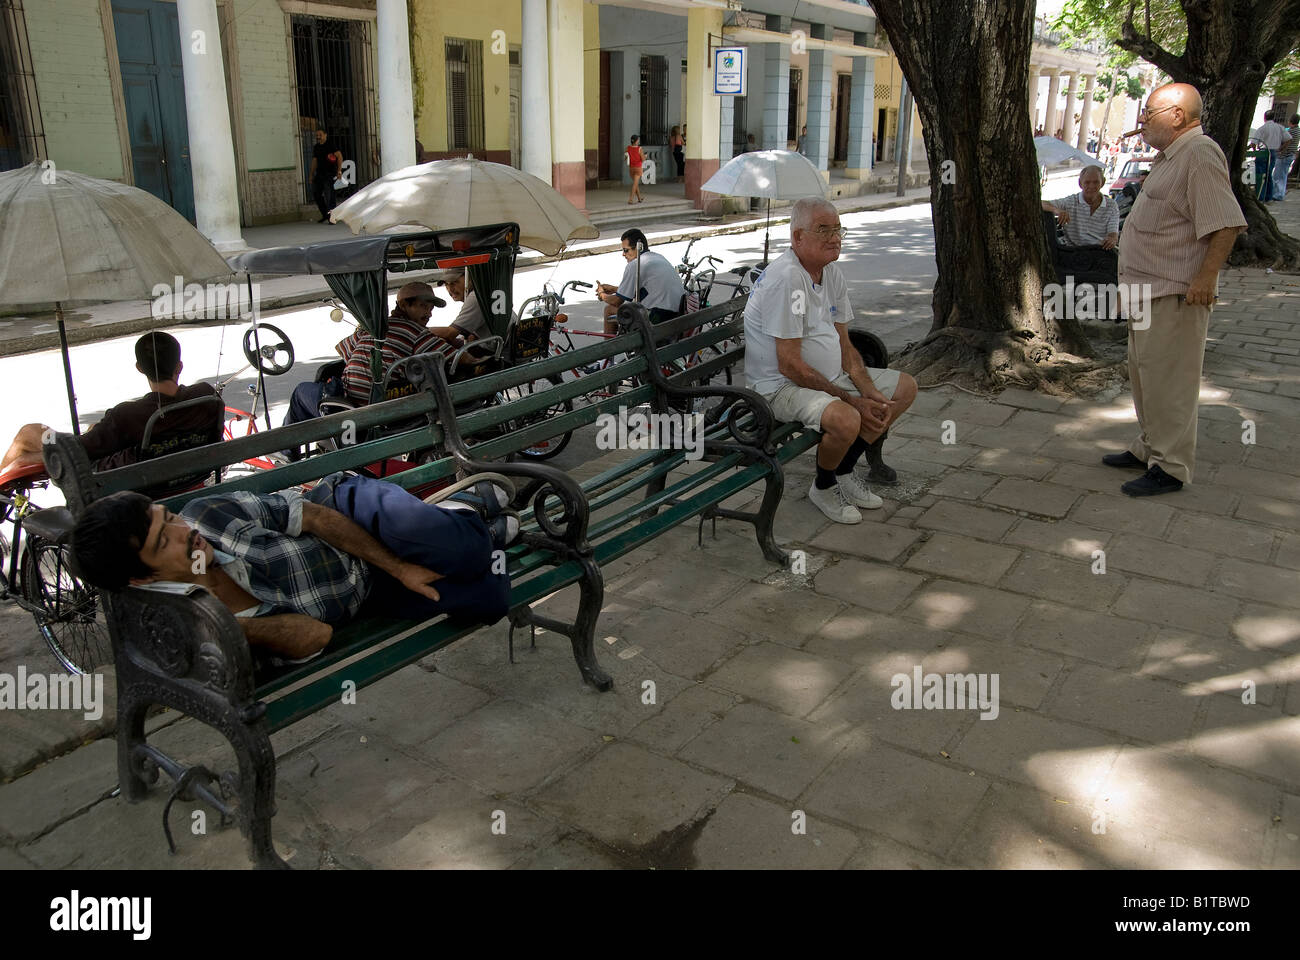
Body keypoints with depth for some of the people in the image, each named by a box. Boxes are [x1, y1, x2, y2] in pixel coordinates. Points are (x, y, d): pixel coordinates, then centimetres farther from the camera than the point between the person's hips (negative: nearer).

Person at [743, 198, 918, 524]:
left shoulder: (831, 272, 6)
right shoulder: (786, 277, -23)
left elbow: (844, 345, 9)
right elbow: (790, 365, -25)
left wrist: (872, 395, -7)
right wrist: (851, 400, -21)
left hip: (831, 376, 10)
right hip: (783, 386, -10)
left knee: (905, 388, 11)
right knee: (846, 420, -35)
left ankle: (843, 471, 16)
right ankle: (823, 488, -2)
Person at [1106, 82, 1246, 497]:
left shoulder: (1200, 155, -16)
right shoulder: (1170, 156, 17)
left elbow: (1225, 223, -24)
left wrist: (1205, 277, -27)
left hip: (1176, 294, -11)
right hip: (1149, 288, 11)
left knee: (1167, 378, -6)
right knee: (1144, 372, 18)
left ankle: (1171, 467, 1)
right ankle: (1149, 448, 31)